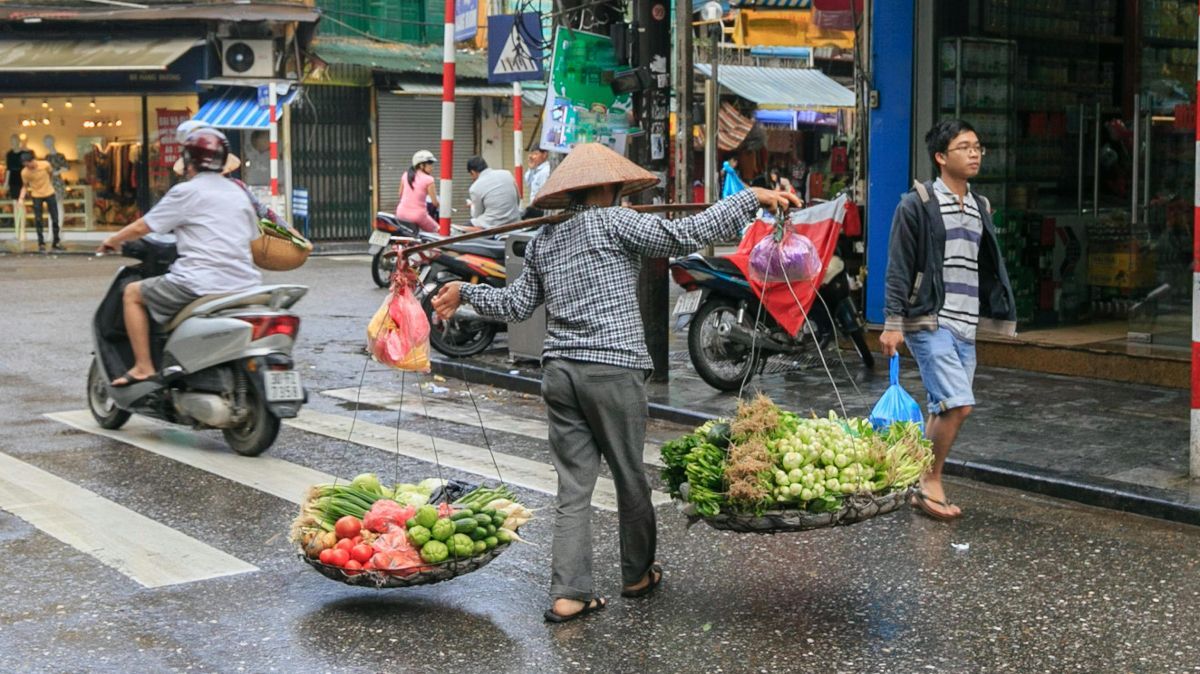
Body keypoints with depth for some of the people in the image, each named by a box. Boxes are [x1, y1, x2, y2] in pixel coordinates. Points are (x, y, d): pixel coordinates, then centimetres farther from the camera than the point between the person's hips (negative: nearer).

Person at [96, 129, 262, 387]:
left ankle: (143, 368, 4)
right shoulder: (239, 193, 17)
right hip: (244, 284, 7)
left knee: (133, 293, 10)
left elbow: (142, 227, 1)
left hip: (203, 283, -7)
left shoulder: (186, 192, -2)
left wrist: (112, 241, 20)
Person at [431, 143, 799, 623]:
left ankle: (569, 593, 2)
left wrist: (465, 293, 37)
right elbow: (685, 236, -13)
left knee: (573, 485, 6)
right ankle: (638, 574, 27)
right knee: (630, 477, 12)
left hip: (559, 369, 6)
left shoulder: (543, 240, 15)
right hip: (612, 369, -6)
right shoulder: (612, 222, -5)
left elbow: (517, 304, 20)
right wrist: (752, 198, -9)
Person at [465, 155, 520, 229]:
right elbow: (518, 200, 13)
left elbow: (477, 215, 2)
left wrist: (472, 205, 23)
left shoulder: (475, 187, -8)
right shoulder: (507, 174, 4)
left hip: (493, 225, -6)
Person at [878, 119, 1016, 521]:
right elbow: (899, 268, -8)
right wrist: (893, 323, -14)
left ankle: (923, 488, 20)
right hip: (930, 322, -7)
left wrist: (998, 317, 14)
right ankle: (931, 483, 0)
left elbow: (986, 269, 20)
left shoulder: (979, 208, 16)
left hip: (965, 326, 7)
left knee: (945, 409, 9)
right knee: (958, 404, -16)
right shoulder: (917, 205, -5)